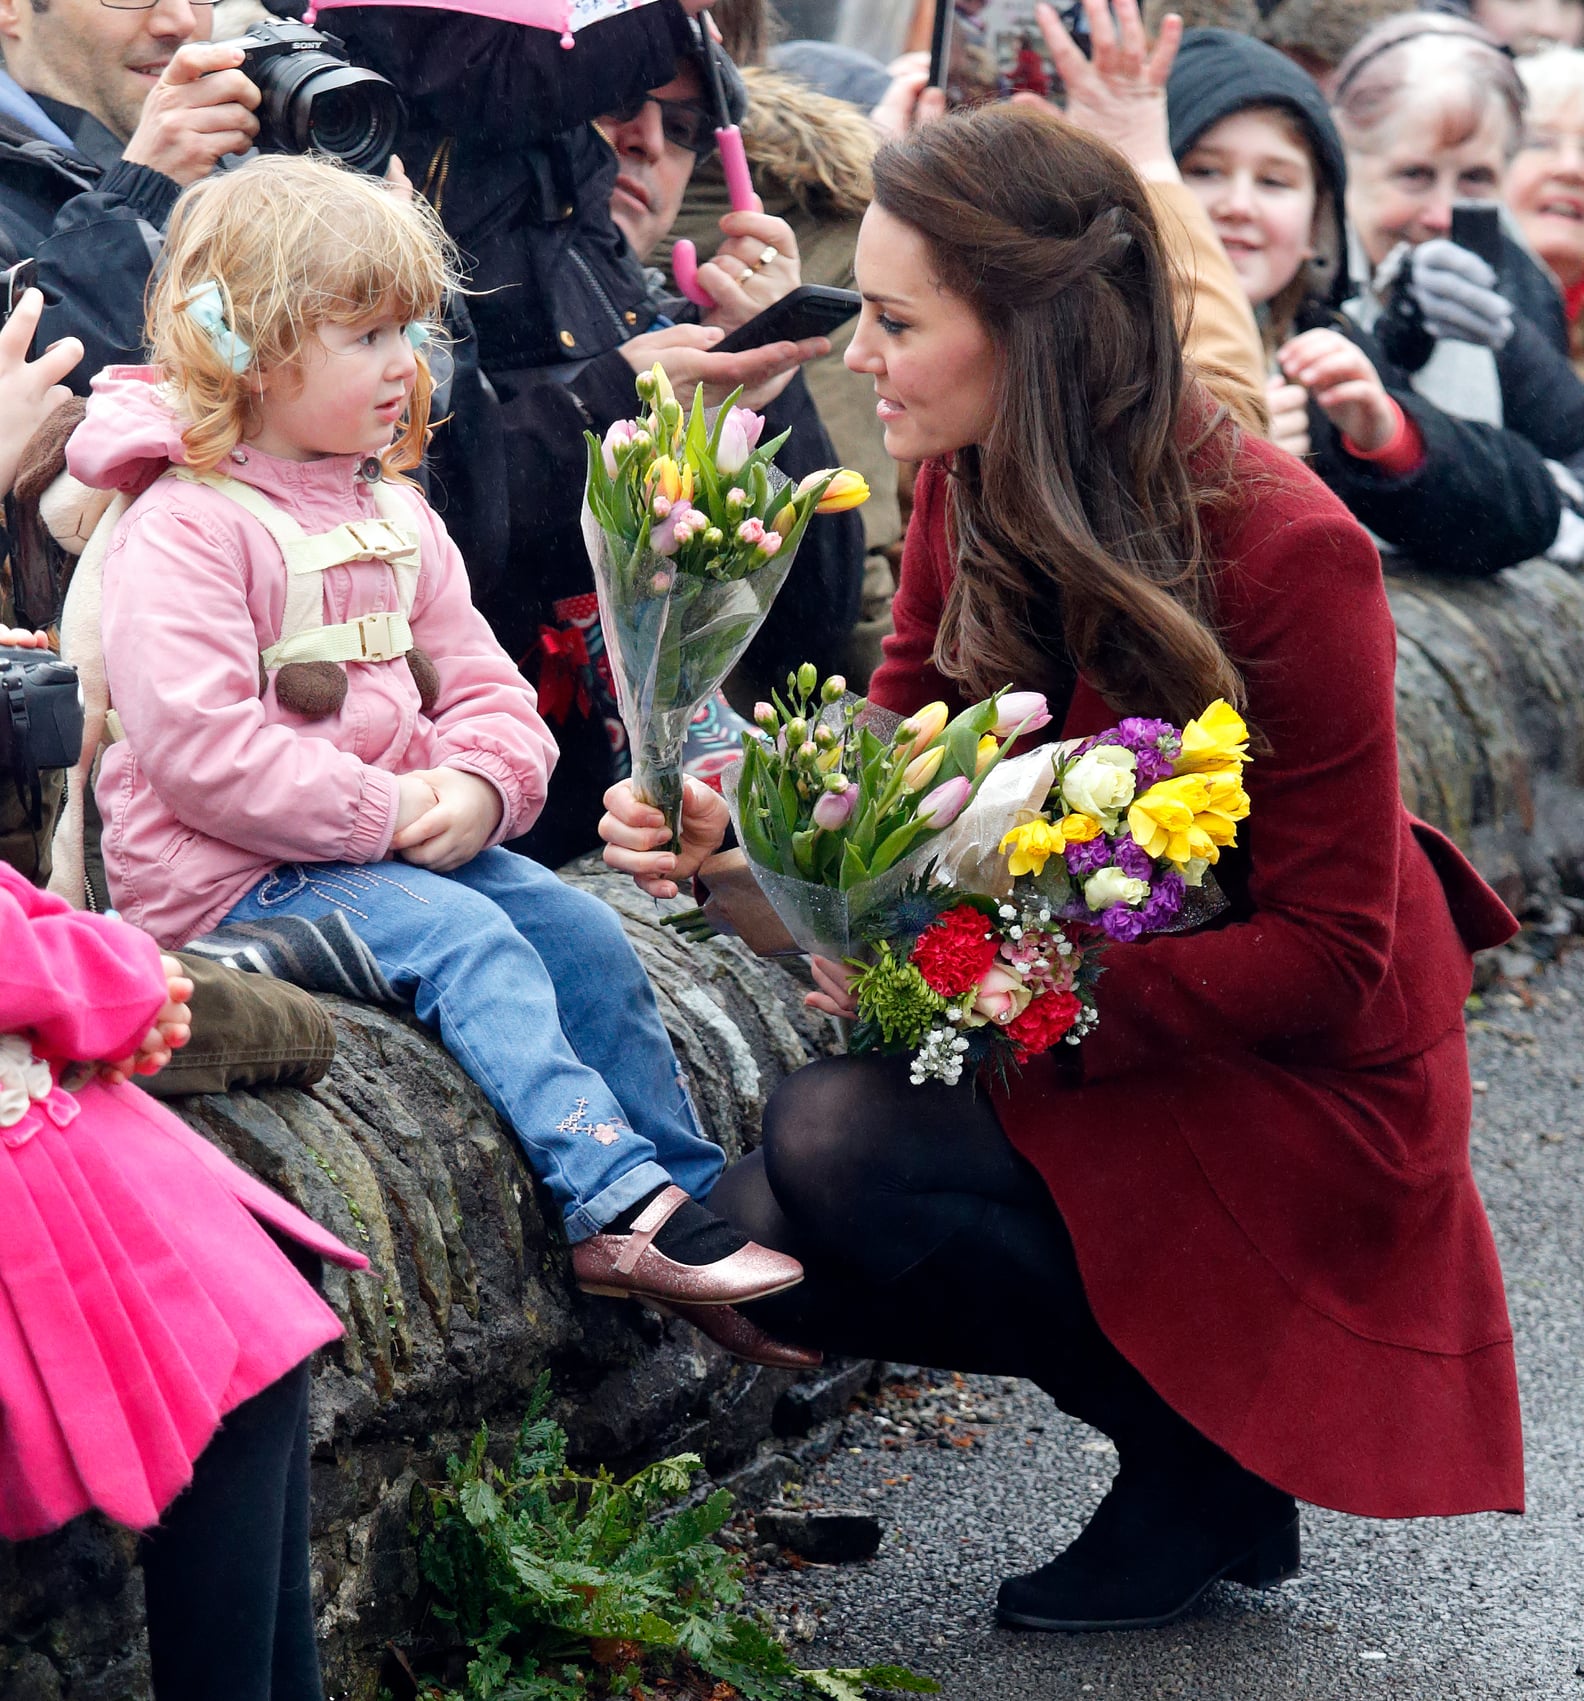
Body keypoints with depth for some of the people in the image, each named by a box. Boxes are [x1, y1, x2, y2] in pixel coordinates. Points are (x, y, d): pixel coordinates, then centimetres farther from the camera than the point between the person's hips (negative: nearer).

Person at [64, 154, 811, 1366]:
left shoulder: (395, 514, 14)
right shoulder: (183, 530, -14)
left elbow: (480, 680, 14)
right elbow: (199, 746, -24)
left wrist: (476, 788, -10)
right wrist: (382, 813, -23)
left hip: (408, 837, 8)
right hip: (236, 877, -8)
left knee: (585, 931, -6)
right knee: (467, 942, -27)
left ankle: (690, 1193, -1)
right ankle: (615, 1199, -30)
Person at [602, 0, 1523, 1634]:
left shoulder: (1285, 551, -24)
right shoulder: (968, 495, -4)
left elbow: (1326, 957, -22)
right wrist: (732, 839, -19)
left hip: (1288, 1086, -7)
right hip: (1062, 1007, 7)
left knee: (837, 1148, -26)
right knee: (753, 1238, -11)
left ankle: (1205, 1459, -5)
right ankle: (1167, 1378, 8)